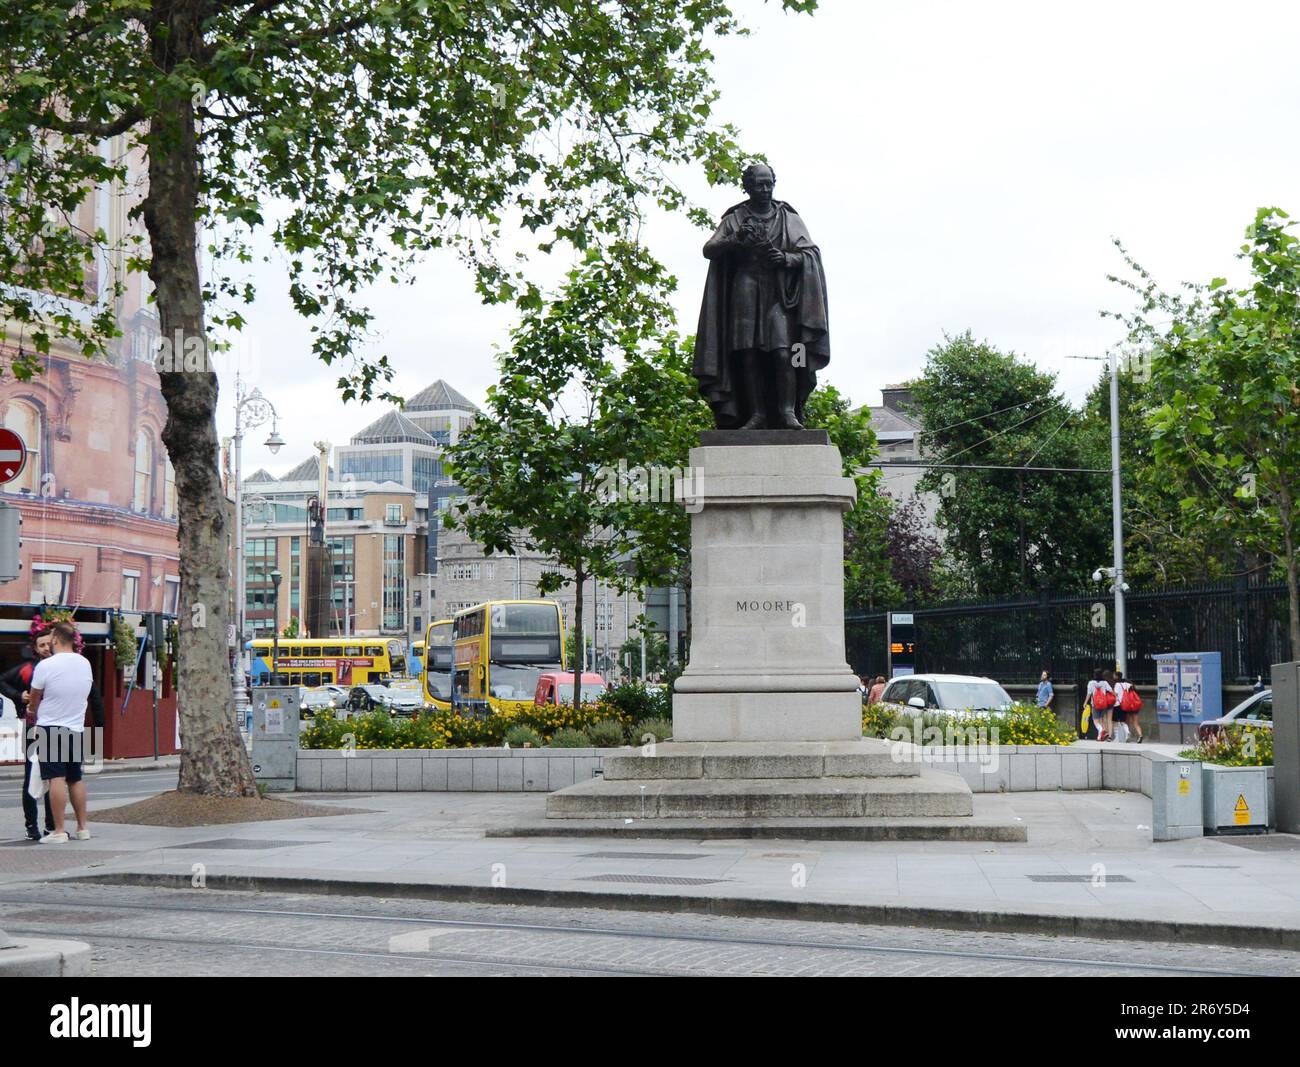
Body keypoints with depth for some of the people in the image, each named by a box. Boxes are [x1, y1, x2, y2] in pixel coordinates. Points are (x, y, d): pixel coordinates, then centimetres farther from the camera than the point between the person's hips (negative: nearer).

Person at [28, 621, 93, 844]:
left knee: (56, 779, -7)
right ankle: (82, 828, 17)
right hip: (77, 729, 5)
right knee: (76, 779, 15)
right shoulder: (85, 664, 3)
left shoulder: (46, 665, -13)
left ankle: (59, 831, -9)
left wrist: (35, 715, 21)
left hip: (51, 727, -5)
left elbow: (34, 698, 0)